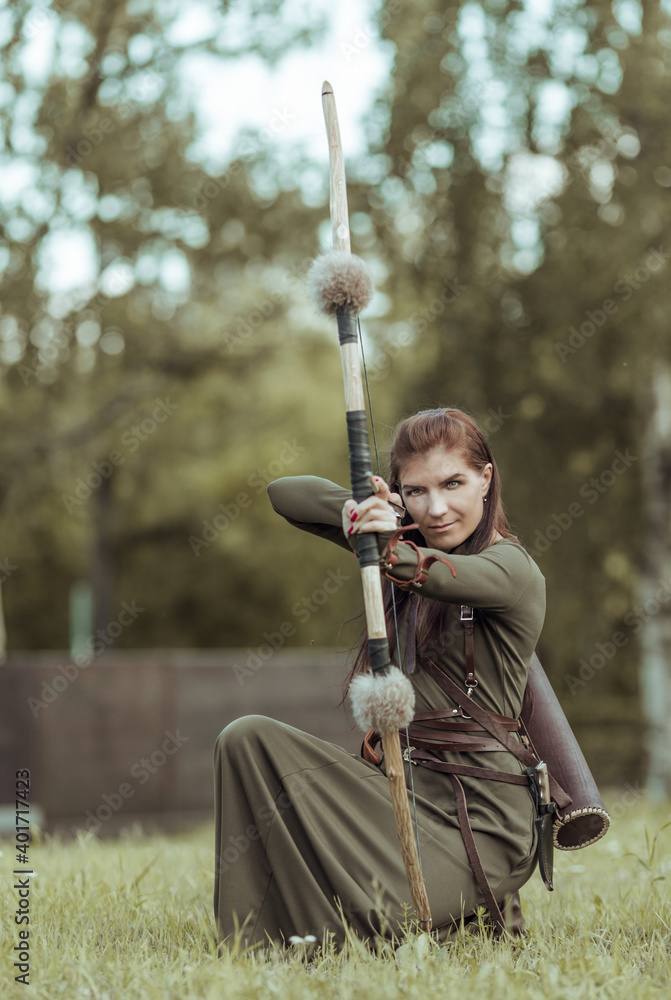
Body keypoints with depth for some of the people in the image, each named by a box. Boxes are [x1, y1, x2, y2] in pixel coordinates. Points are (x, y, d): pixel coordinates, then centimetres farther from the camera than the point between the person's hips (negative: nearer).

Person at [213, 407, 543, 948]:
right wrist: (356, 512, -7)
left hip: (478, 805, -6)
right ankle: (250, 945, -8)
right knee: (248, 738, -14)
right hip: (396, 777, 7)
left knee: (387, 917, -29)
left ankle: (476, 911, 8)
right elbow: (284, 493, 10)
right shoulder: (404, 536, 14)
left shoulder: (513, 569, -7)